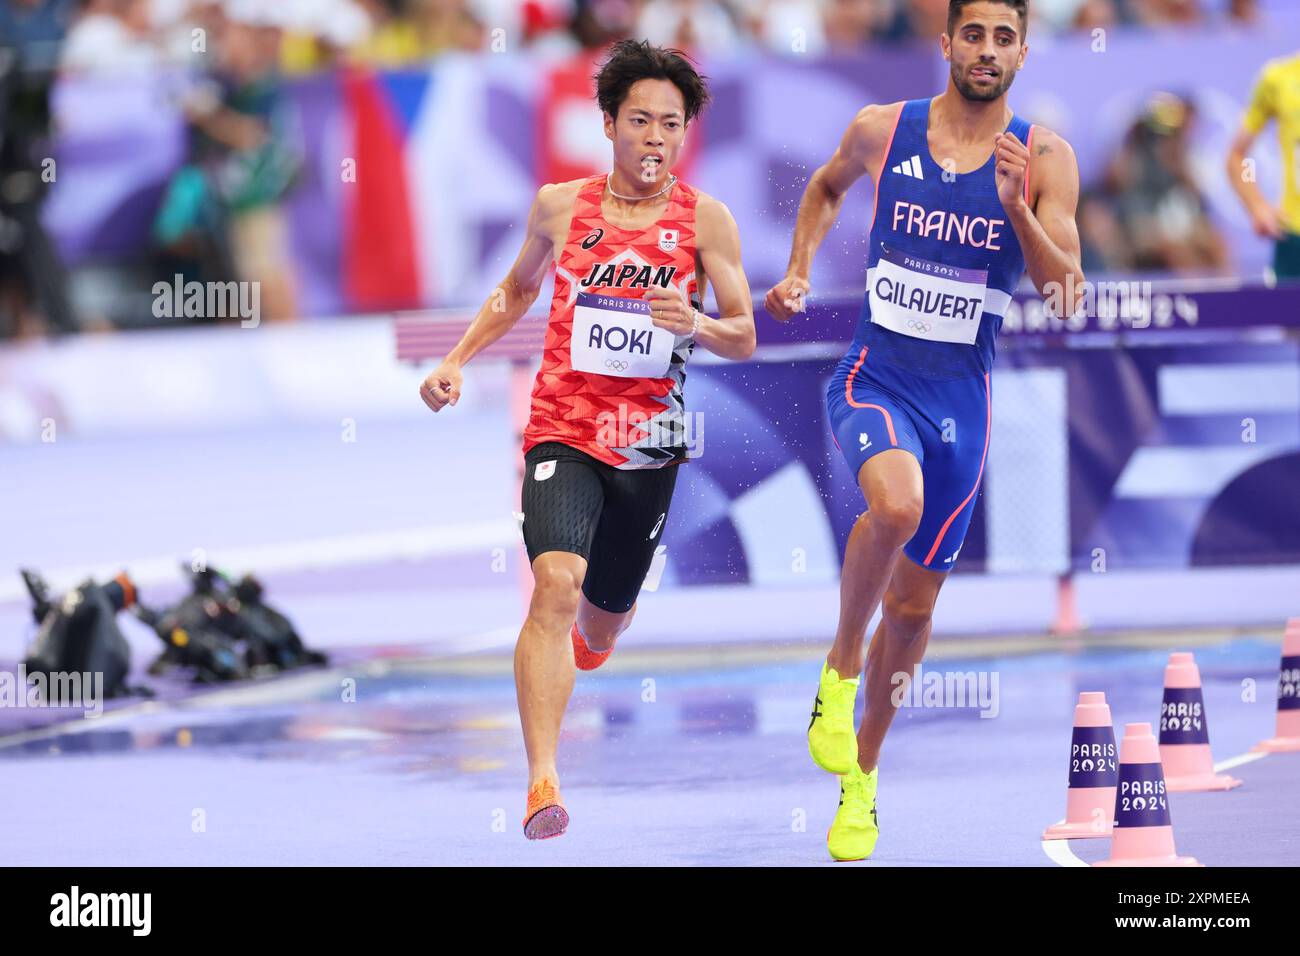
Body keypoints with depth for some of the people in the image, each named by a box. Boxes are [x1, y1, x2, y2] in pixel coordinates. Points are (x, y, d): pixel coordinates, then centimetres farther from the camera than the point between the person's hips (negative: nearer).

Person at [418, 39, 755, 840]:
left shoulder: (706, 219, -3)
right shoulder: (560, 205, 1)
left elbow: (744, 339, -1)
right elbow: (519, 288, 20)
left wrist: (695, 323, -21)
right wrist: (457, 360, 10)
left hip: (649, 445, 1)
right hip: (562, 432, -1)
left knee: (604, 623, 16)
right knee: (556, 581, -25)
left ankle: (587, 643, 59)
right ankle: (543, 783, -31)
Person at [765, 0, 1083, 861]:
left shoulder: (1046, 159, -4)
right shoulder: (882, 131, -2)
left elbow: (1066, 293, -9)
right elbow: (828, 187, 21)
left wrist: (1017, 209, -23)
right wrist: (798, 271, 9)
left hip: (961, 397, 2)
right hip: (875, 377, -2)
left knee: (914, 602, 10)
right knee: (895, 505, -34)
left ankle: (861, 776, 30)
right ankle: (841, 667, -10)